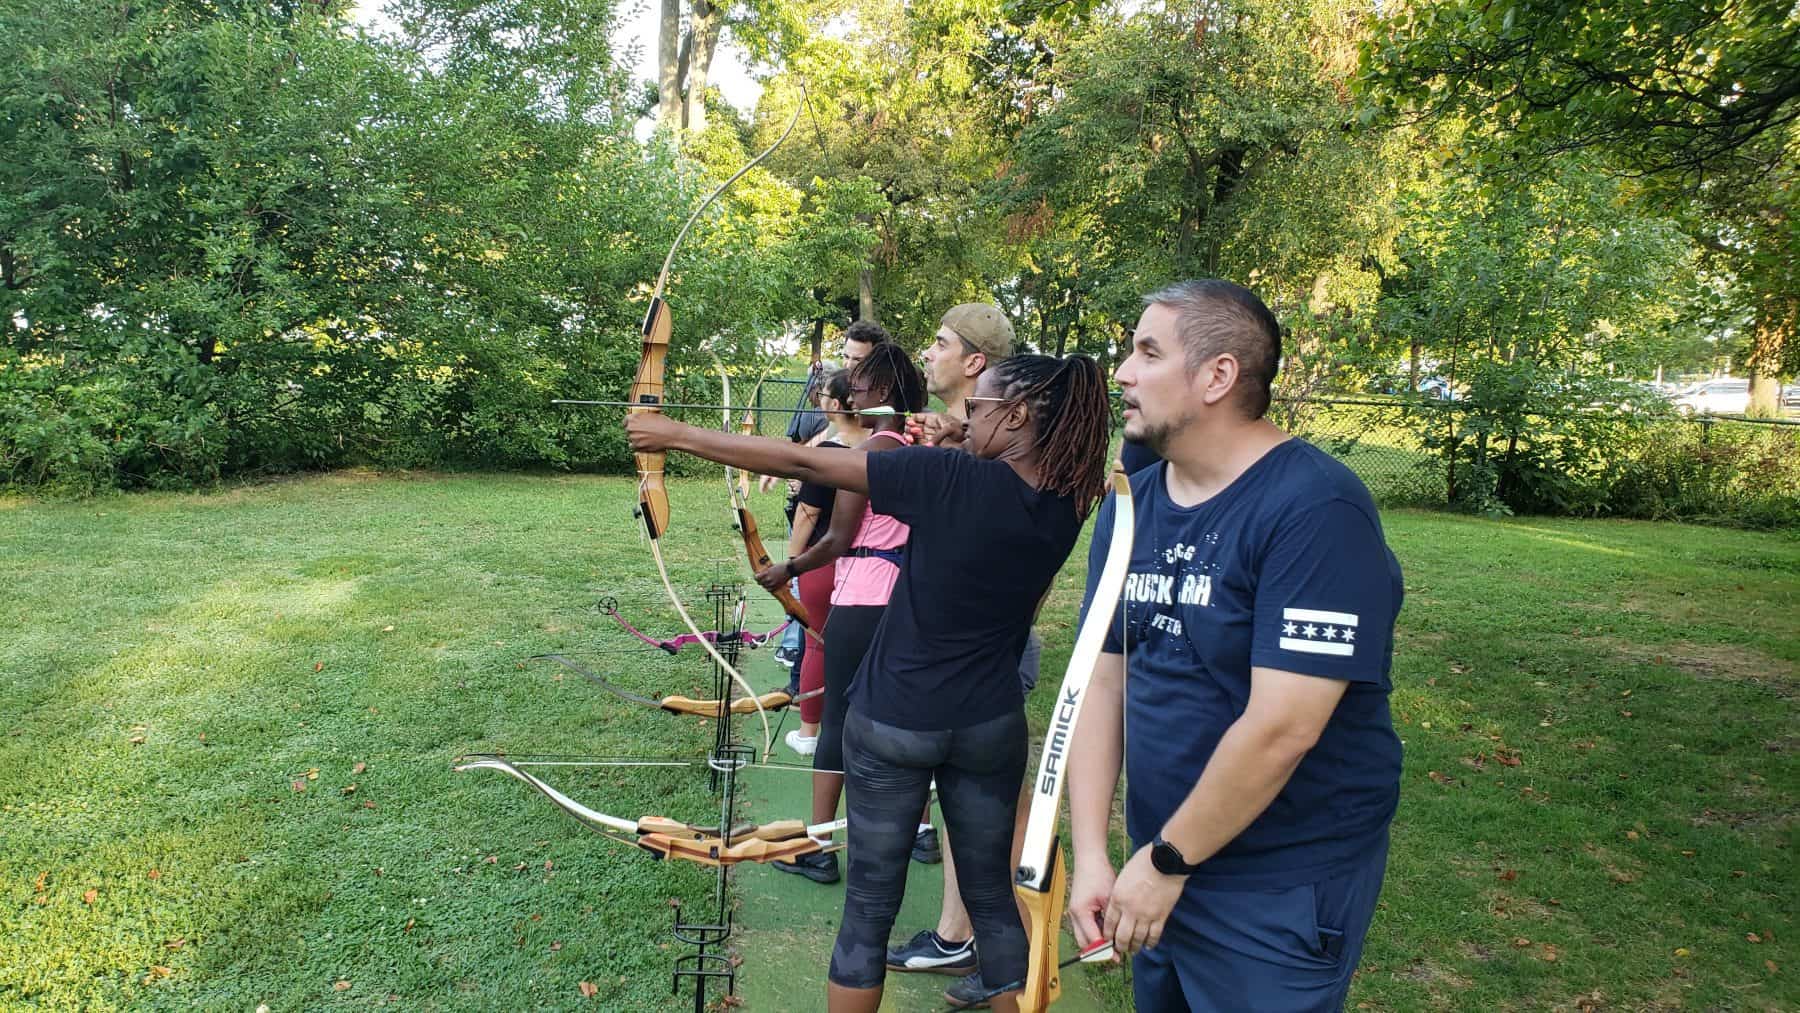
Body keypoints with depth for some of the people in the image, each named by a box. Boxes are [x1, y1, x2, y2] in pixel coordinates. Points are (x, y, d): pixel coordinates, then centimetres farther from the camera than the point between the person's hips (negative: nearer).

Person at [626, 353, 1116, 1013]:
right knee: (992, 894, 19)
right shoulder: (1064, 508, -5)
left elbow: (801, 463, -18)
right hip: (993, 725, 4)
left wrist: (677, 435, -11)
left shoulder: (950, 479, -19)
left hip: (893, 722, -4)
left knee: (870, 903, 11)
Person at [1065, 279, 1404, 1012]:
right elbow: (1102, 679, 1)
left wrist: (1168, 862, -16)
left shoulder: (1315, 509, -21)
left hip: (1280, 890, -6)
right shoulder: (1128, 507, 3)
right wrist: (1089, 853, -7)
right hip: (1159, 865, 7)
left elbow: (1282, 727, -25)